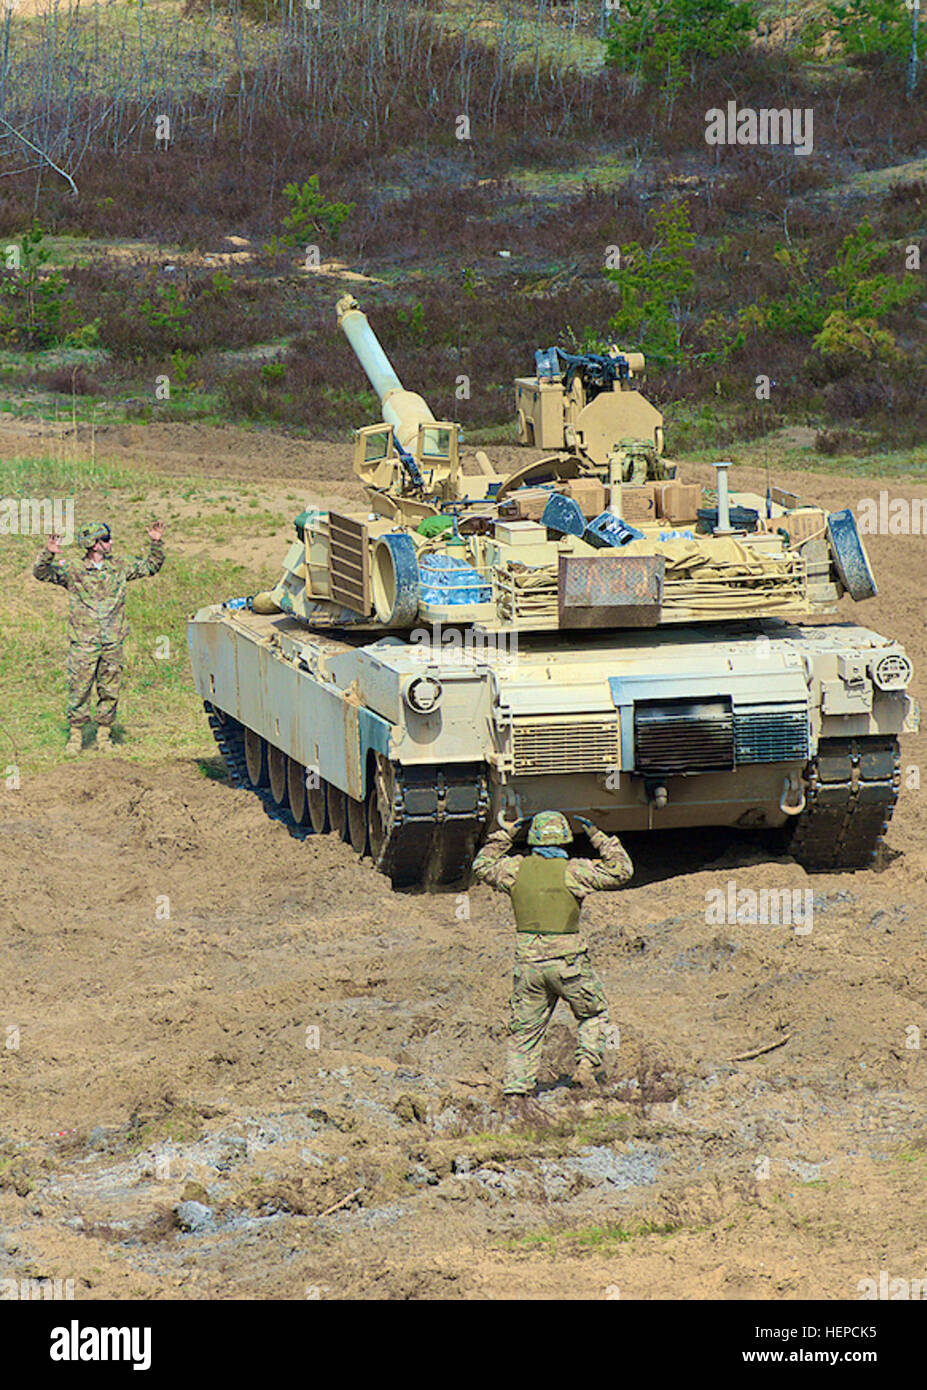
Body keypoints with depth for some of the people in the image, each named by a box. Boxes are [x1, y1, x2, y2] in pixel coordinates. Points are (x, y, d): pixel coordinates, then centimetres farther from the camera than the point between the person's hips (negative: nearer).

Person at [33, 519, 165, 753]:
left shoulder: (120, 567, 9)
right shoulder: (72, 569, -1)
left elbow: (151, 566, 20)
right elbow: (41, 573, -6)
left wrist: (156, 543, 7)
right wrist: (49, 554, -24)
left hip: (113, 643, 3)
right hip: (83, 643, -3)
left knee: (109, 692, 6)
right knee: (79, 690, -2)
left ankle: (103, 736, 17)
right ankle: (76, 736, 9)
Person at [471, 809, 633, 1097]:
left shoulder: (515, 869, 0)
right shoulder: (573, 871, -10)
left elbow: (481, 867, 20)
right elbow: (620, 871, -3)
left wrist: (505, 835, 23)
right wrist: (599, 838, 5)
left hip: (528, 962, 3)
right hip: (567, 961, -3)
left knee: (524, 1030, 12)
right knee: (594, 1014, 18)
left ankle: (515, 1087, 7)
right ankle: (586, 1065, 1)